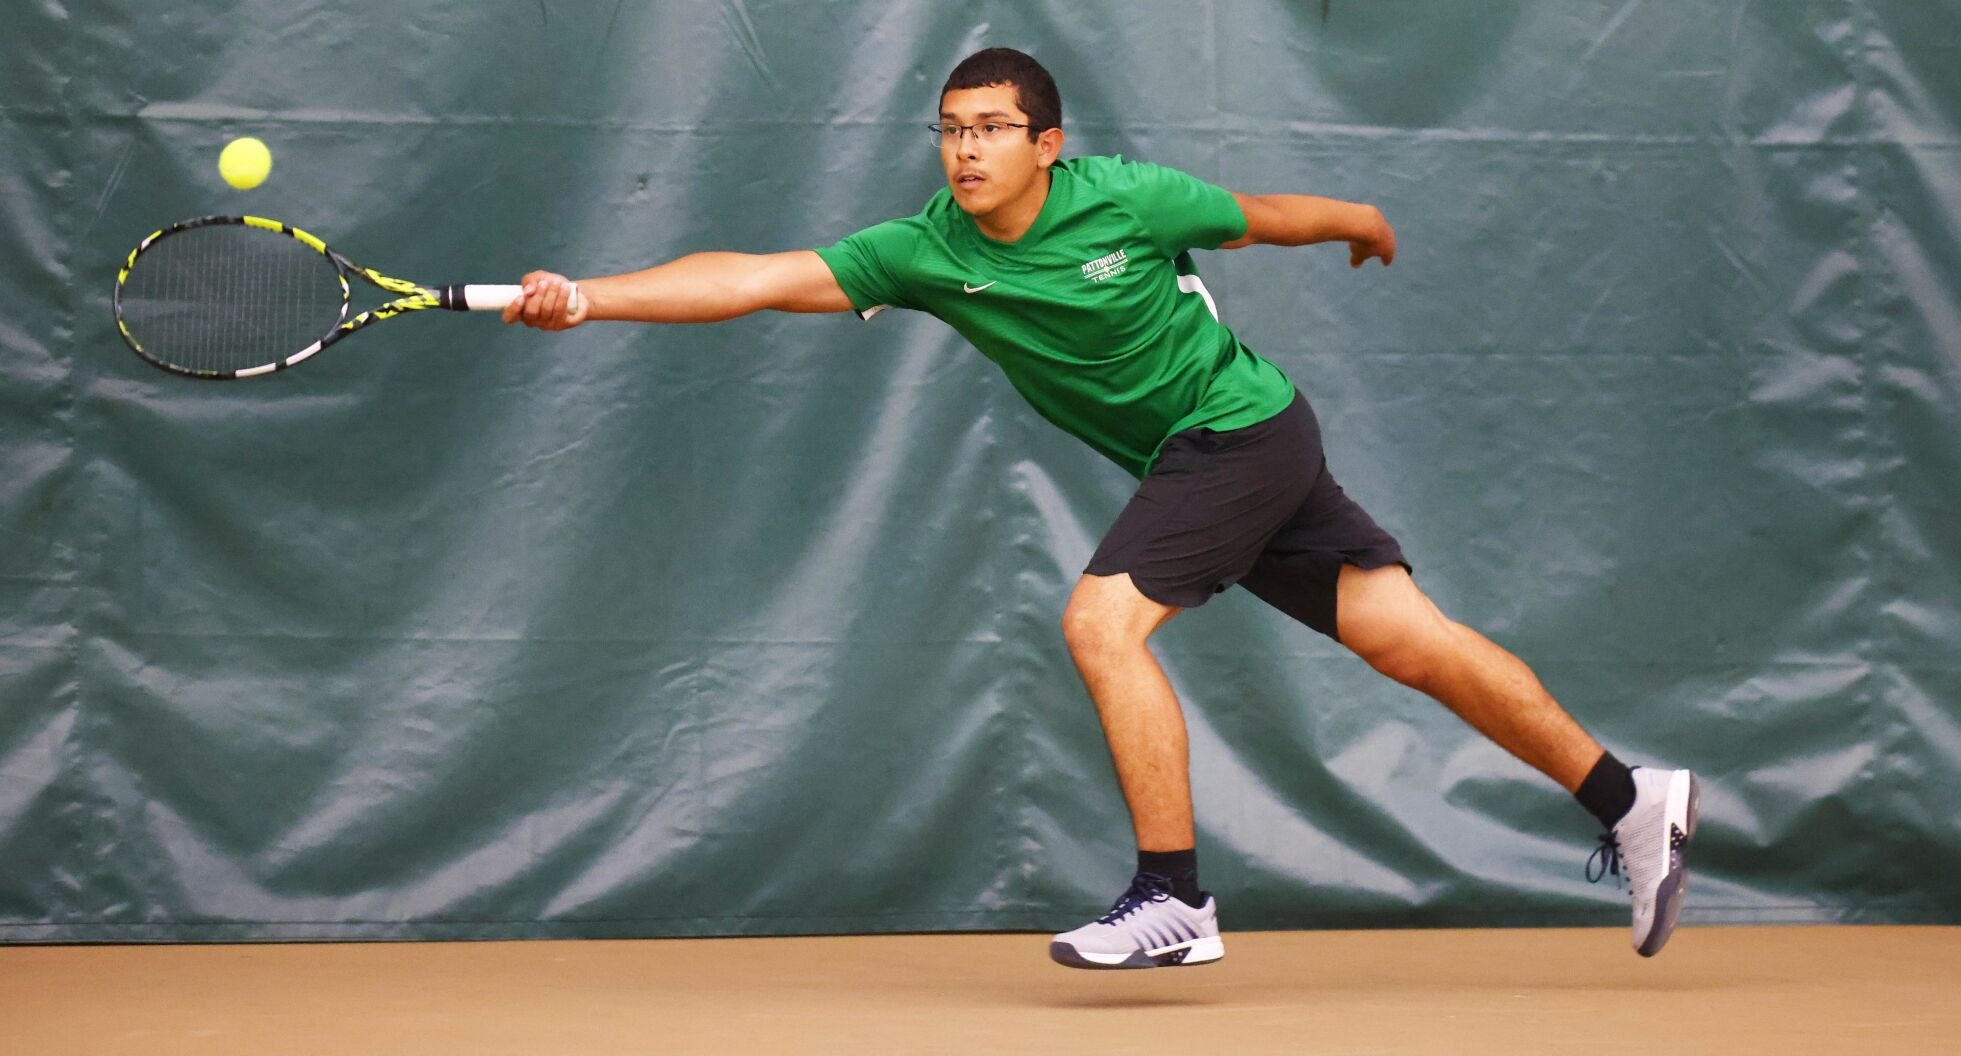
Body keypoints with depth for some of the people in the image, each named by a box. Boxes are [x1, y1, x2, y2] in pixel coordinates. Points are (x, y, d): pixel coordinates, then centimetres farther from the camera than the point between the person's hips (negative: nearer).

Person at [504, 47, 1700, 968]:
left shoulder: (1127, 199, -18)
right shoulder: (922, 252, -9)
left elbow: (1259, 216, 2)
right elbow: (755, 277, -17)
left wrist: (1362, 222, 19)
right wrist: (590, 297, -27)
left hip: (1242, 425, -5)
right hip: (1190, 463, 5)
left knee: (1103, 620, -21)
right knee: (1412, 640, 4)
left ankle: (1175, 899, -13)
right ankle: (1630, 800, 15)